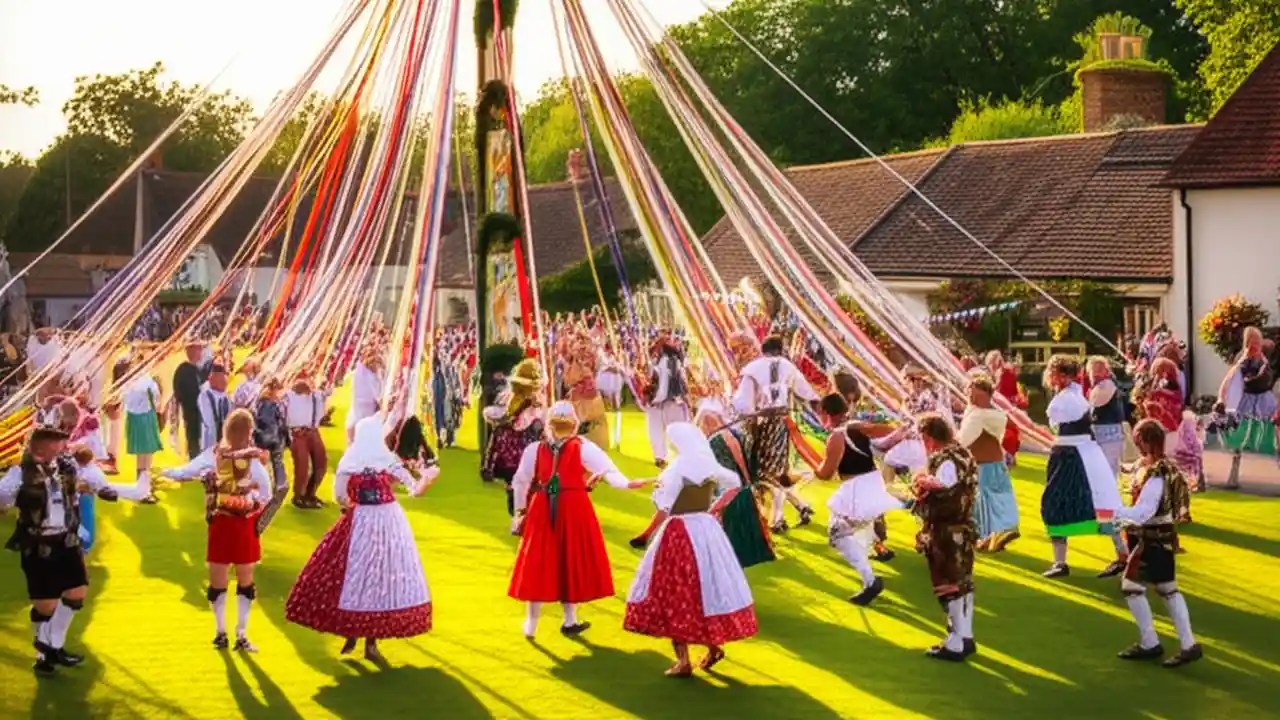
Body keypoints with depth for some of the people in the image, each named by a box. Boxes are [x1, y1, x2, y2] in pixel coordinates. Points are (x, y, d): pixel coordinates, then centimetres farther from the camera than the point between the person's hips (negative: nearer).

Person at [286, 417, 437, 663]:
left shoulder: (349, 463, -3)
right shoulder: (388, 461, -6)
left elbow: (339, 496, -6)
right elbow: (415, 489, -9)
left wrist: (352, 506, 11)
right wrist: (428, 477, 5)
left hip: (359, 523, 1)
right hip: (388, 521, -1)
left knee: (354, 575, 13)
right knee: (382, 576, 5)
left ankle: (350, 634, 18)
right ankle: (371, 643, 6)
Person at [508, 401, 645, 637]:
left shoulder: (535, 449, 2)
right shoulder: (582, 448, -5)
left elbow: (520, 482, 6)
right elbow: (606, 468, -19)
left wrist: (521, 510, 16)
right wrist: (626, 483, -26)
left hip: (543, 510, 2)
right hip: (574, 509, -2)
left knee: (538, 564, 8)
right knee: (572, 562, 10)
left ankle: (531, 623, 12)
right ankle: (570, 620, 17)